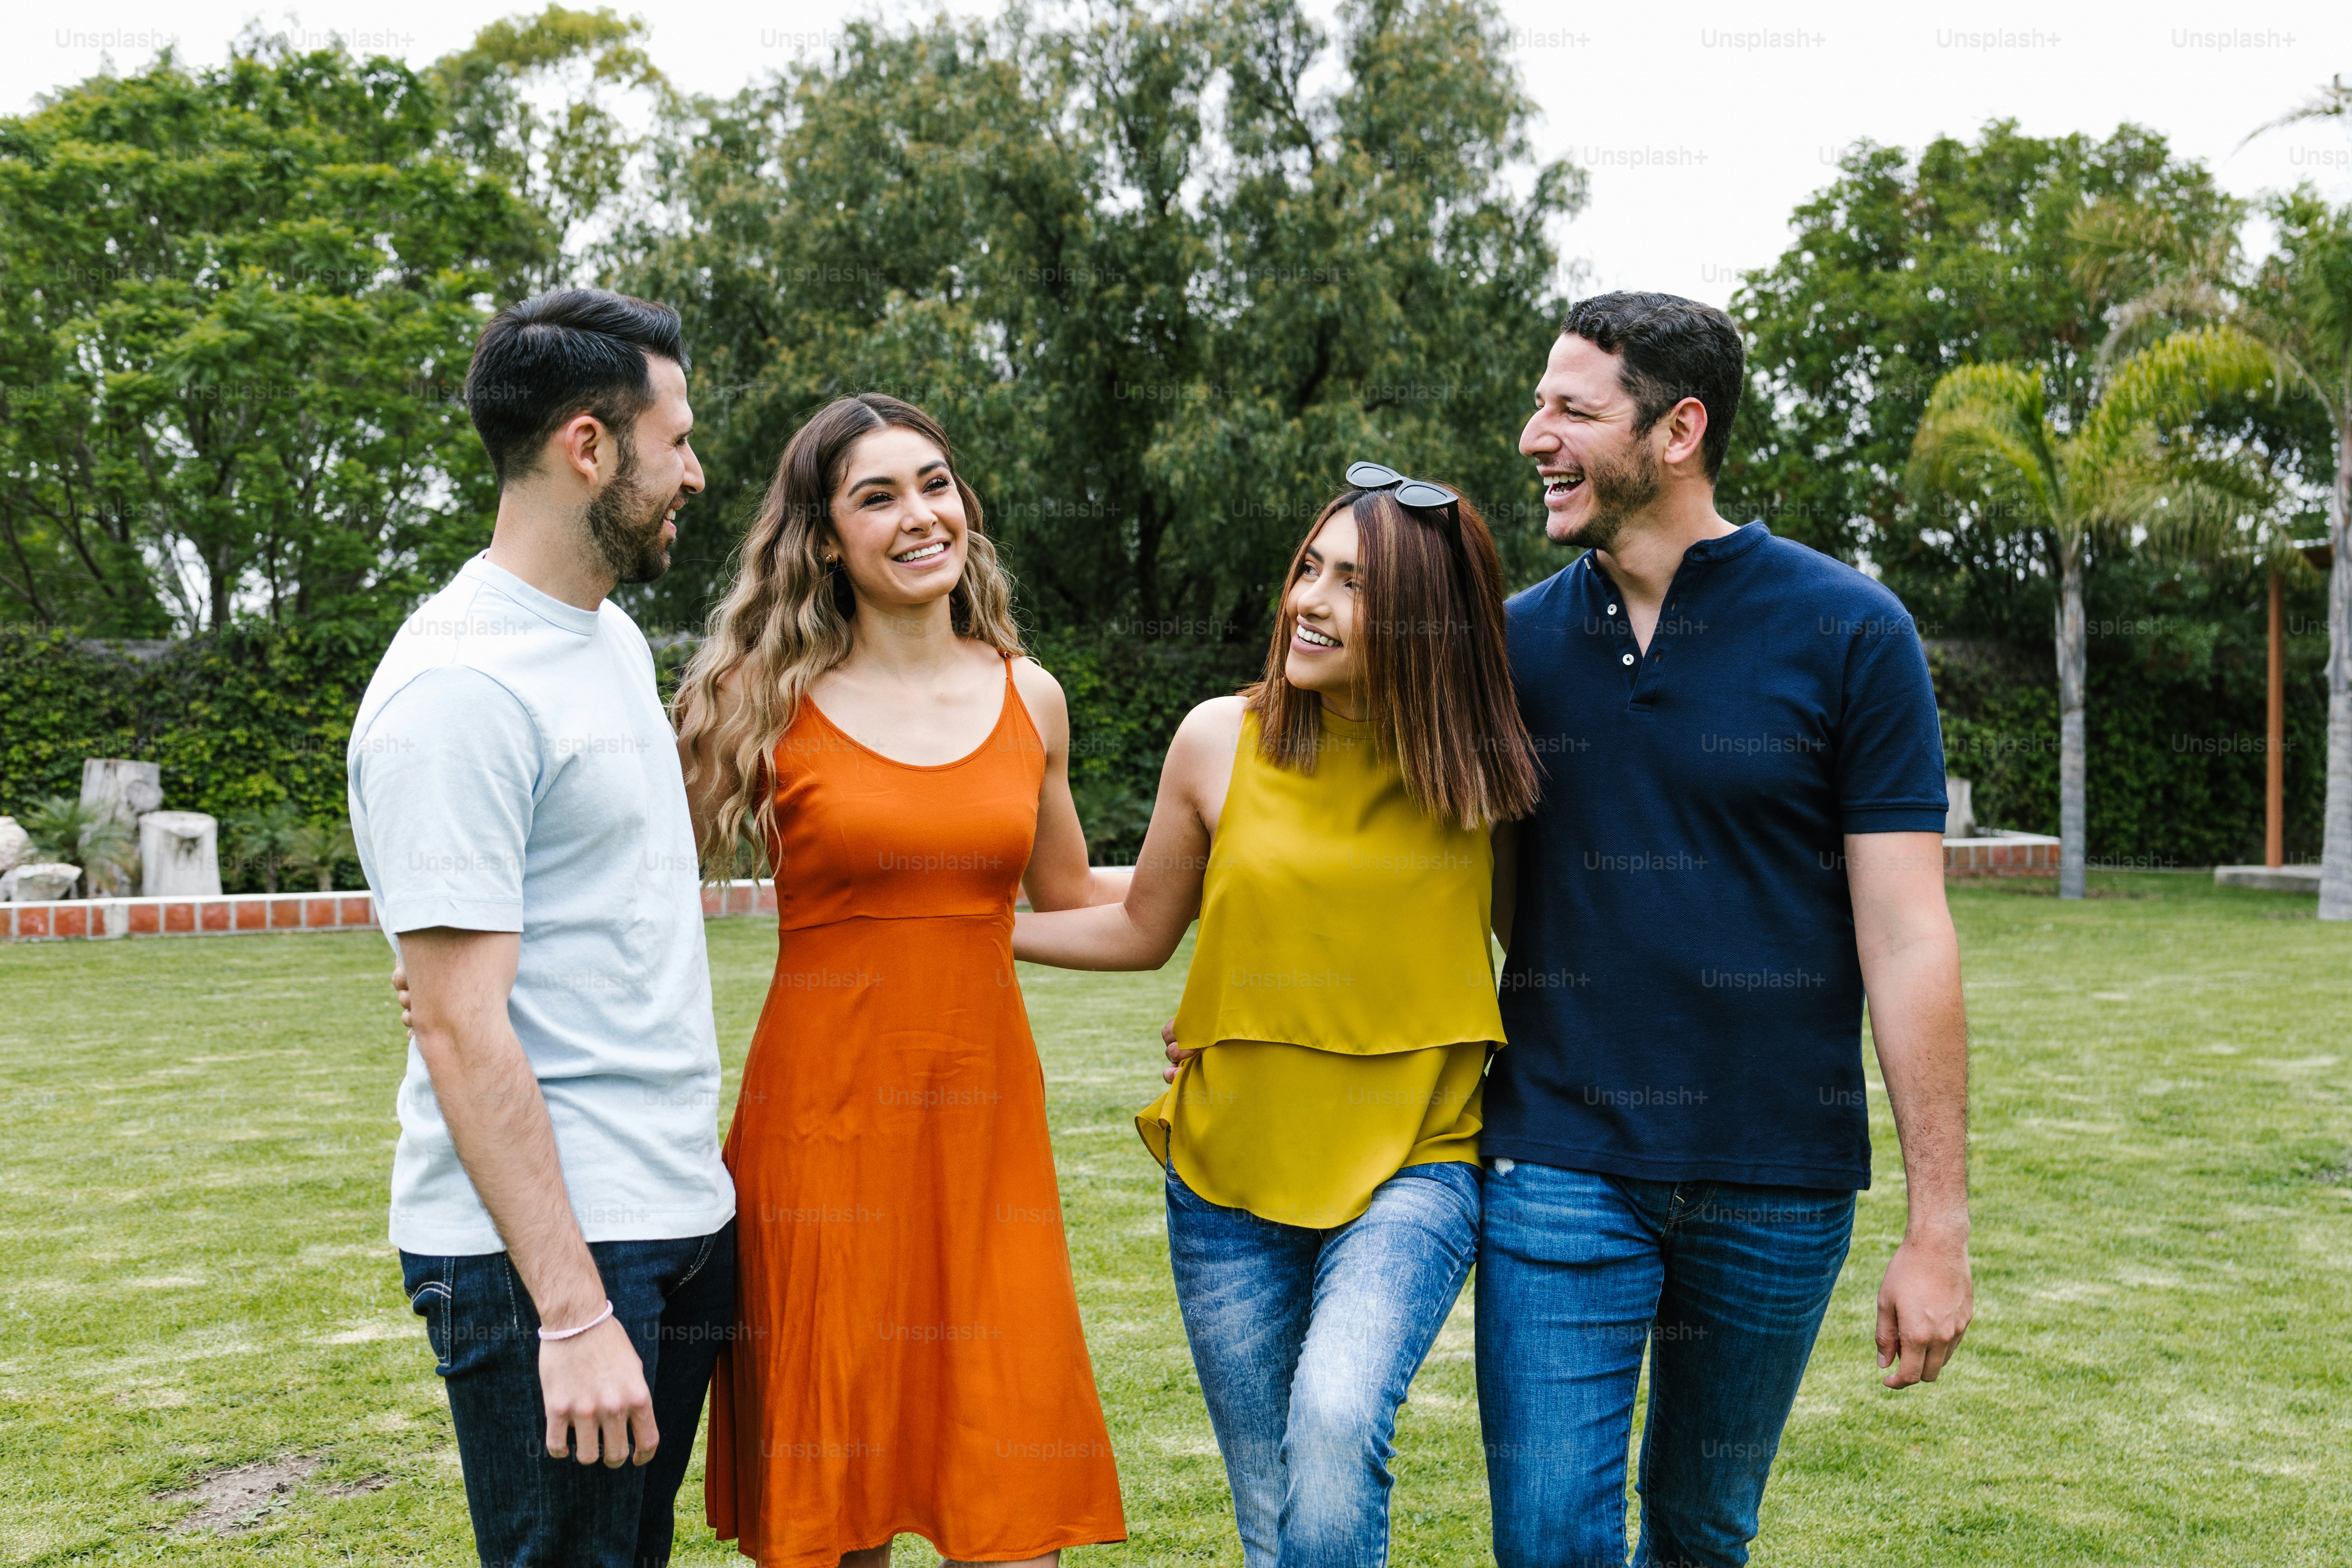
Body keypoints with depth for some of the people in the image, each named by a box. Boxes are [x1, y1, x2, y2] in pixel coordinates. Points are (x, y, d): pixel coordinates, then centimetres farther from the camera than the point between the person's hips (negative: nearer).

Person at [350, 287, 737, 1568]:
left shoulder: (614, 637, 12)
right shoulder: (459, 686, -18)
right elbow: (461, 1029, -21)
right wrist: (570, 1312, -23)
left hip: (680, 1217, 9)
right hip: (541, 1243, -9)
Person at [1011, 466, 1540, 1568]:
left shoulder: (1481, 770, -5)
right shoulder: (1222, 741, -3)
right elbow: (1141, 930, 10)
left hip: (1409, 1169, -2)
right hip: (1233, 1171, 2)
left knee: (1337, 1421, -28)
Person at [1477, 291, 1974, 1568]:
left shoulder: (1848, 632, -5)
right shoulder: (1517, 641, 3)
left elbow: (1906, 937, -7)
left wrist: (1939, 1225, -8)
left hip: (1778, 1178, -1)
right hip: (1559, 1166, 1)